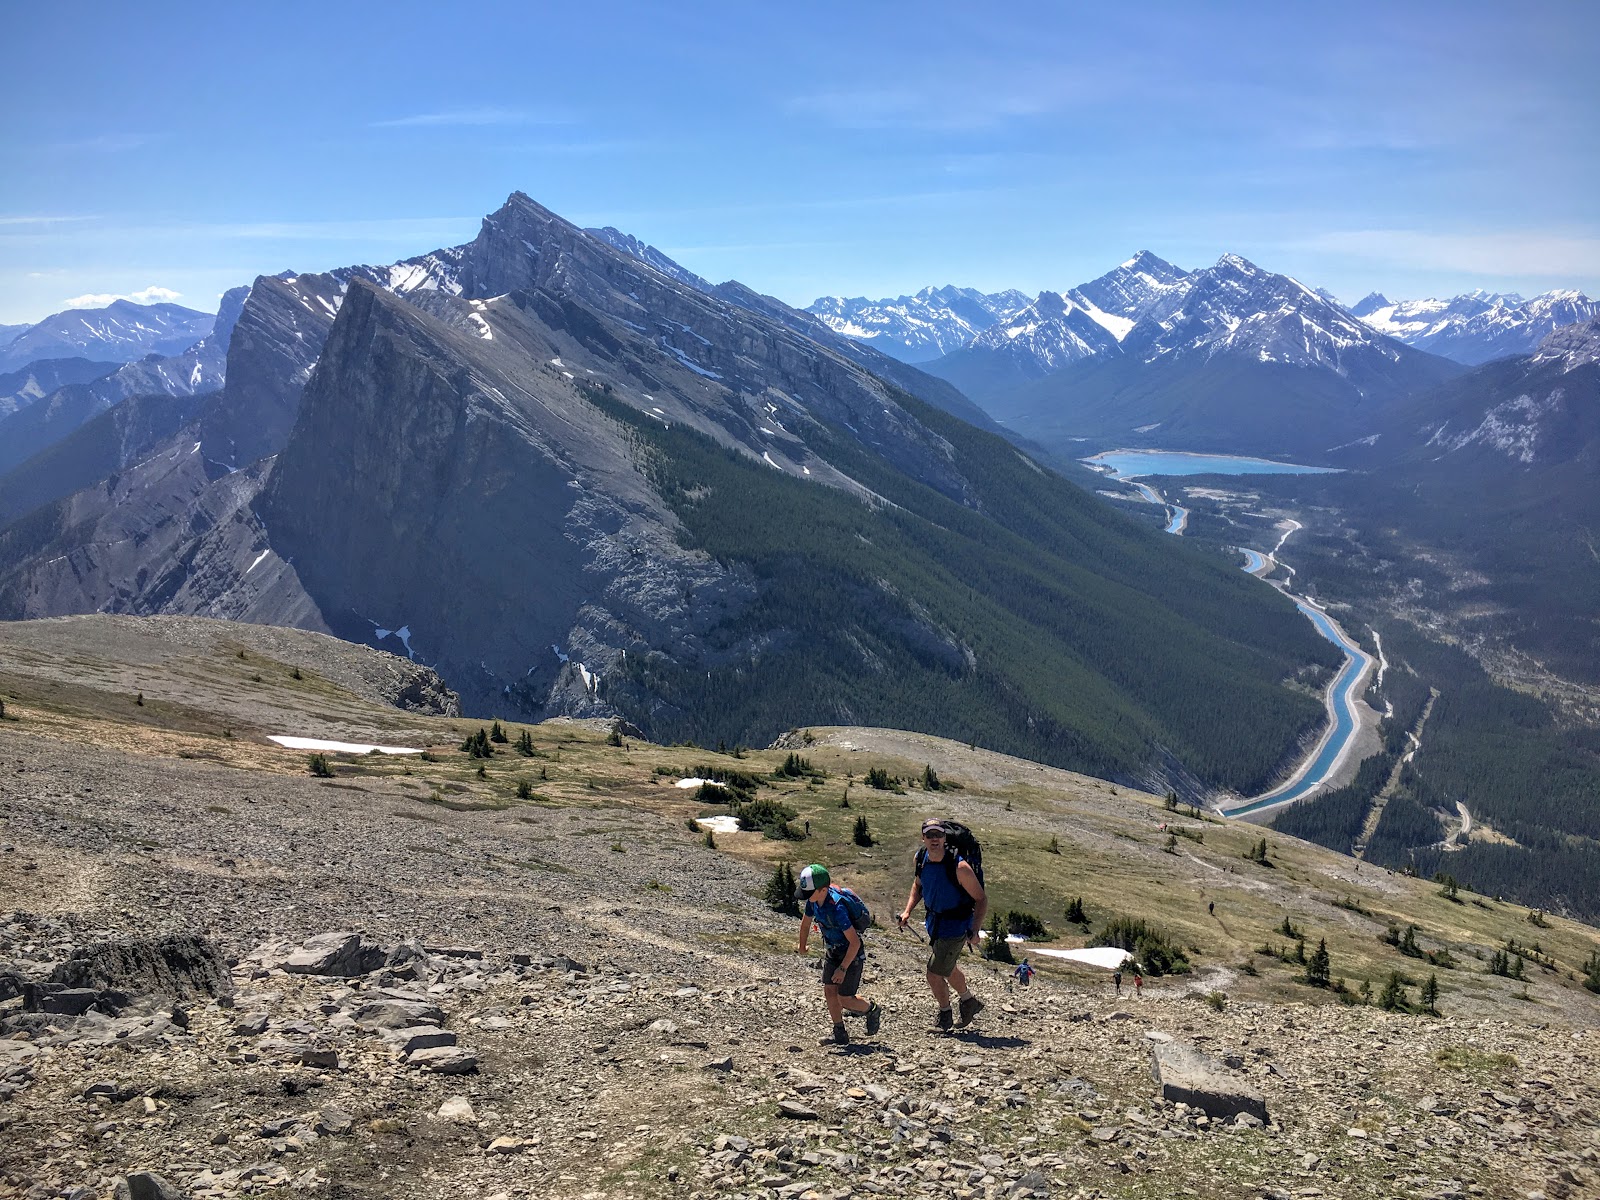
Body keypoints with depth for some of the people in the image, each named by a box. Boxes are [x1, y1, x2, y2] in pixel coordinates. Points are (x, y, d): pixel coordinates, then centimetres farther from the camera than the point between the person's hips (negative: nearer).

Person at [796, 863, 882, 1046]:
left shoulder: (837, 908, -35)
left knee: (845, 999, -2)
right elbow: (806, 922, 11)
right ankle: (840, 1034, 15)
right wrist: (802, 945, 25)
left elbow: (855, 942, -30)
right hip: (831, 950, 7)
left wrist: (842, 968, -24)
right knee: (829, 991, 3)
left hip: (851, 953, -7)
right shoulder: (813, 901, -12)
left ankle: (872, 1011, 25)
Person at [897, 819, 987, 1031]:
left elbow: (981, 899, -20)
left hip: (955, 926, -7)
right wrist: (908, 910, 2)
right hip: (934, 923, 7)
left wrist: (974, 931, -28)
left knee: (934, 974, 0)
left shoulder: (959, 867, -27)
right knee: (948, 969, 25)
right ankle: (969, 1002, 50)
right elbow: (918, 884, 14)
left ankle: (945, 1014, 28)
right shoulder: (921, 859, -8)